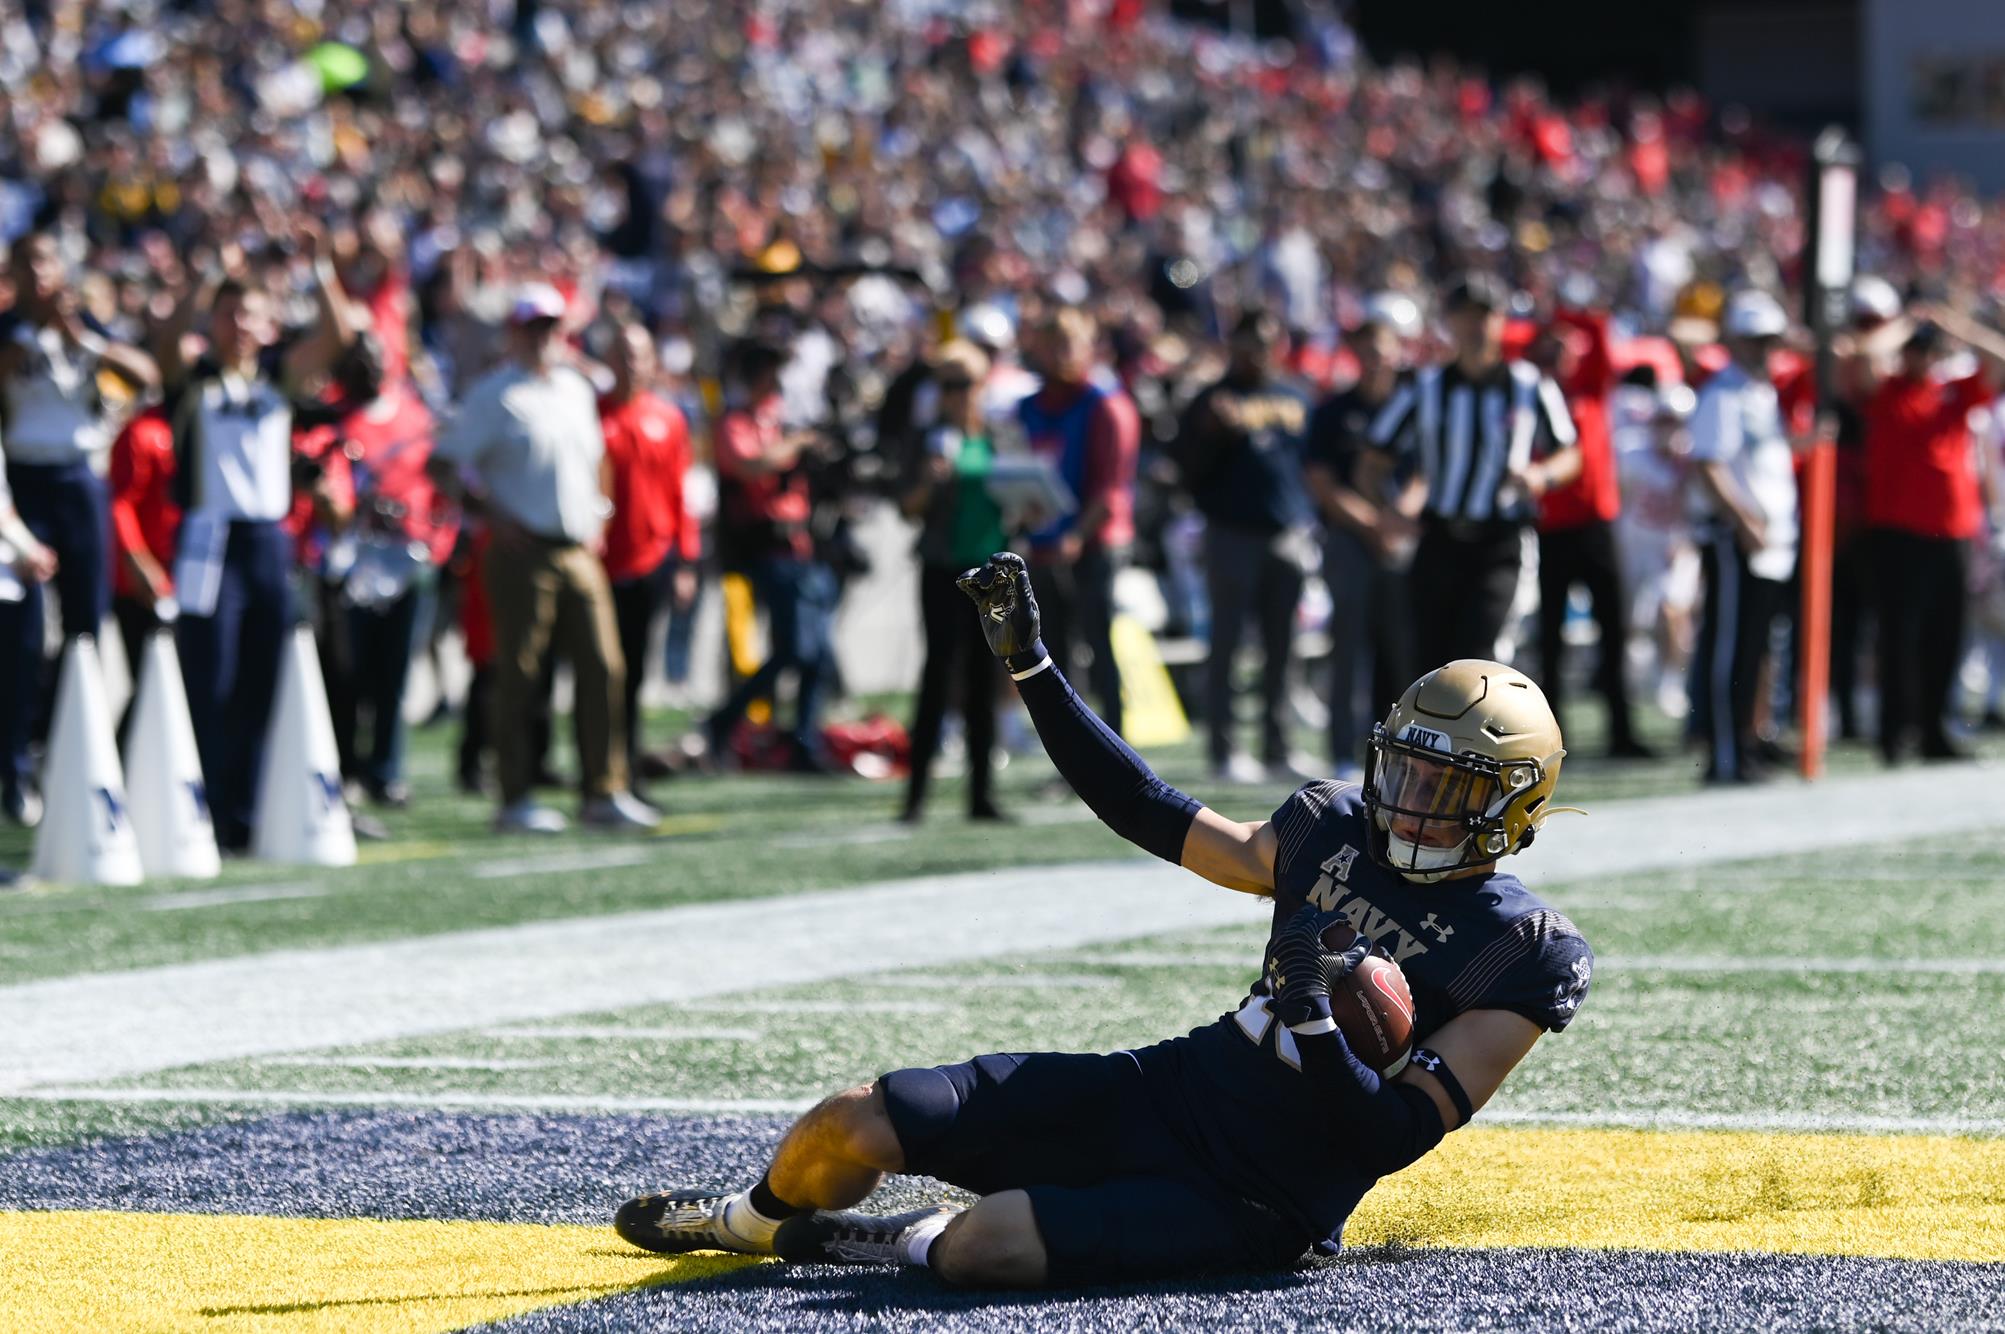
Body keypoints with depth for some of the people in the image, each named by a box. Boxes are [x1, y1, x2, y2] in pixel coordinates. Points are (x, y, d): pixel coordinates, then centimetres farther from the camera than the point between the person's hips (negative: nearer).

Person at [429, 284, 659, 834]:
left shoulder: (577, 388, 16)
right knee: (518, 674, -3)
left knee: (602, 667, 3)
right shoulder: (495, 393, -4)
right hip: (524, 552, -6)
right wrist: (491, 513, -14)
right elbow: (443, 463, -6)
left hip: (579, 551, 6)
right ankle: (516, 798, 1)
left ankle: (603, 792, 10)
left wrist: (595, 515, 15)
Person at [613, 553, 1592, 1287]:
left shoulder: (1516, 955, -12)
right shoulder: (1338, 834, 6)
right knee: (852, 1127, -3)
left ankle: (904, 1245, 4)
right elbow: (1153, 816, 16)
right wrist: (1028, 664, 13)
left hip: (1254, 1207, -6)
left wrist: (1313, 1016, -30)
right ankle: (755, 1223, 29)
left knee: (986, 1245, -30)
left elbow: (1395, 1136, -15)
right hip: (1166, 1093, 6)